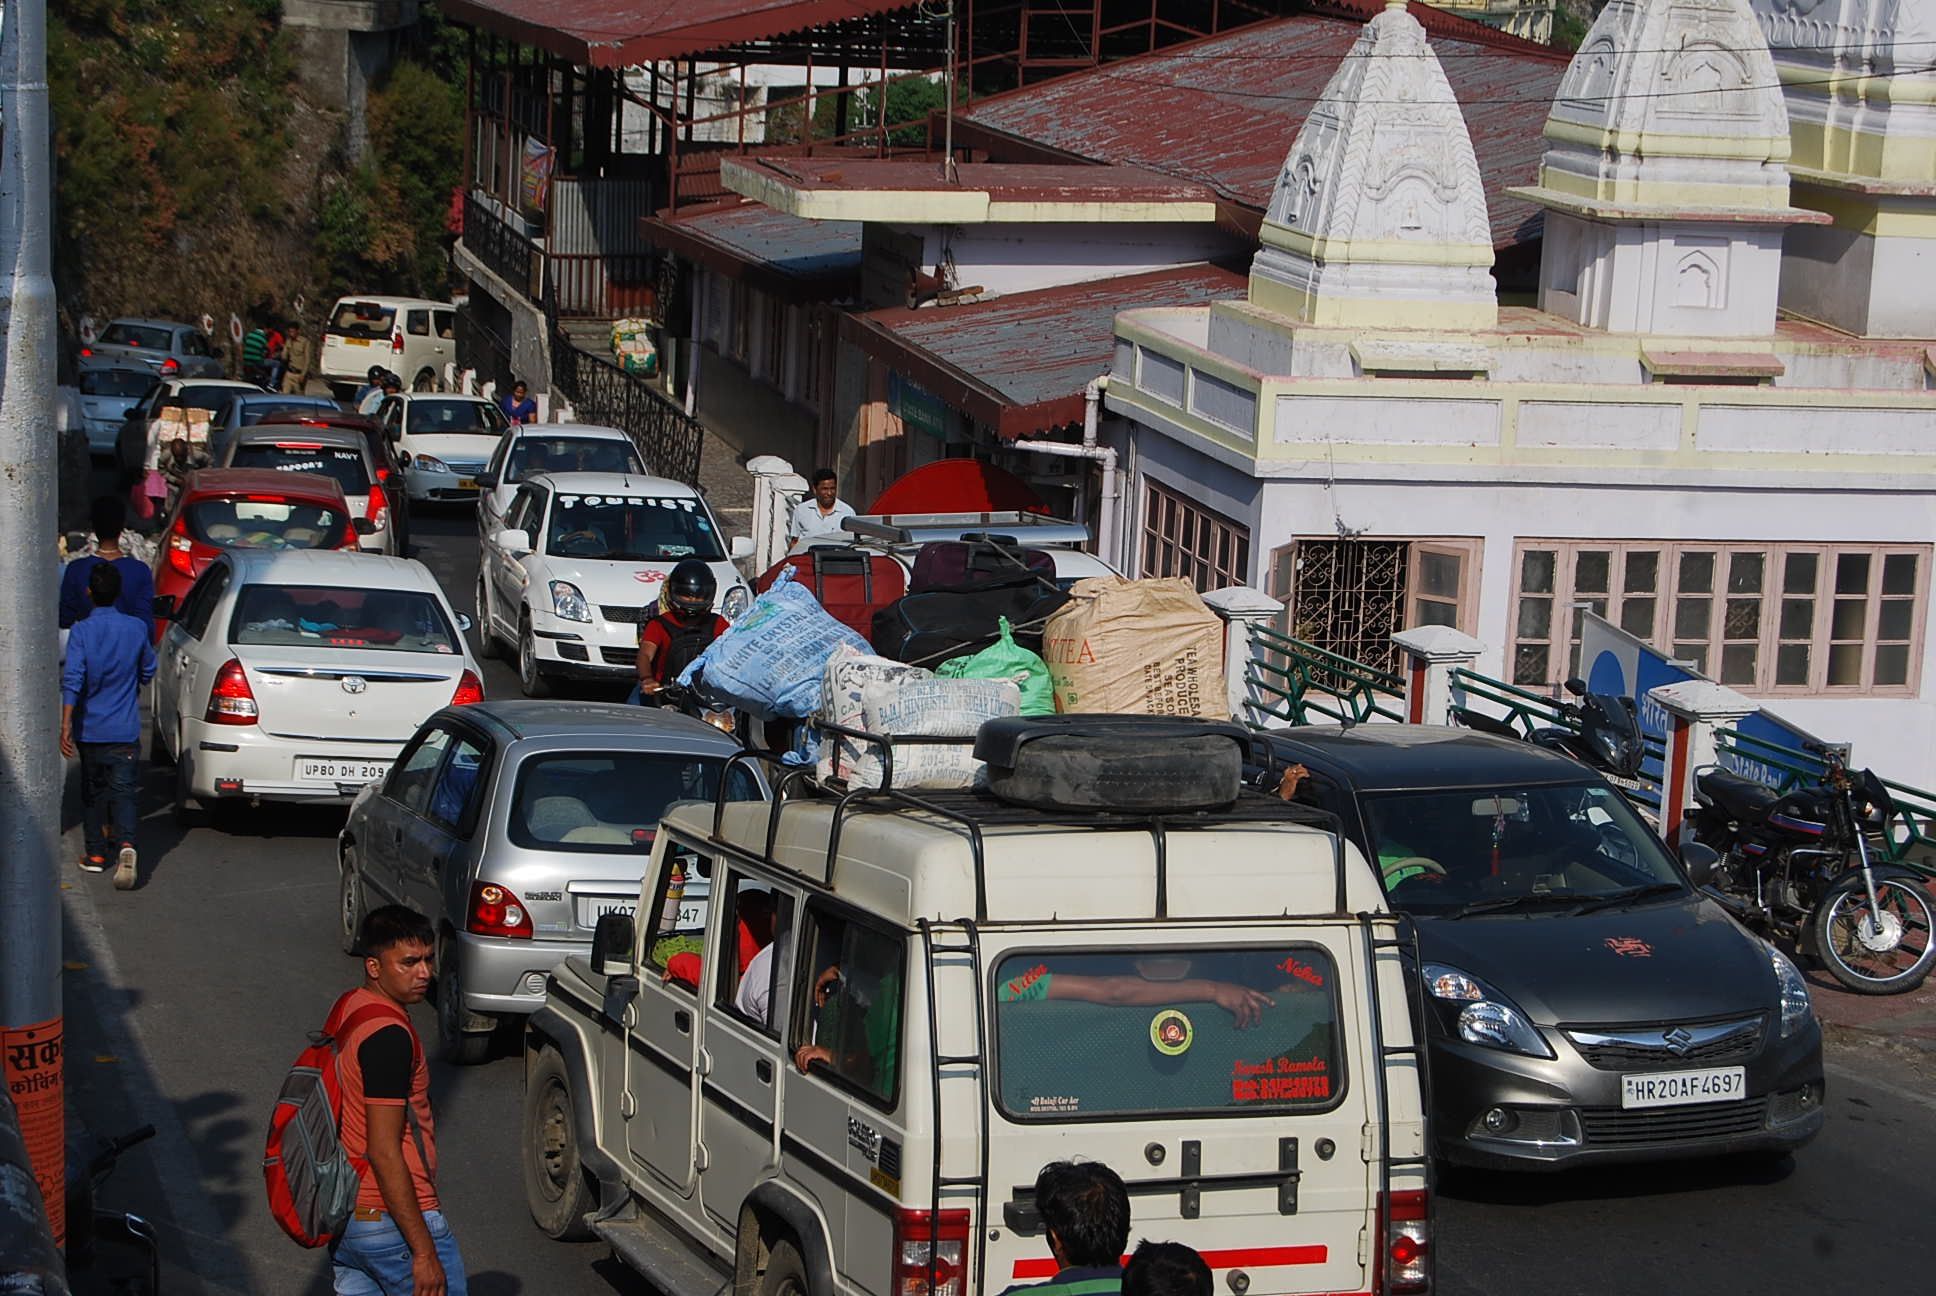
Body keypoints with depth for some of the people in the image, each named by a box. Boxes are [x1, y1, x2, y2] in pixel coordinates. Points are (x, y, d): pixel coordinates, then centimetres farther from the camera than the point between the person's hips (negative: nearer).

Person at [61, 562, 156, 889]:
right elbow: (148, 671, 13)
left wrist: (66, 725, -21)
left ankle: (96, 853, 23)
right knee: (122, 790, -3)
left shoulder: (81, 632, -10)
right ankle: (125, 845, -26)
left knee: (93, 790, 15)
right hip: (125, 728, 1)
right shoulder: (136, 629, -2)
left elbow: (73, 680, -19)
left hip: (89, 727, -1)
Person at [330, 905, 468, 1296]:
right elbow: (384, 1151, -24)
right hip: (393, 1220, -9)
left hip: (343, 1218, 9)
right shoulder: (389, 1035, -21)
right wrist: (424, 1251, -22)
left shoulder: (347, 1008, 9)